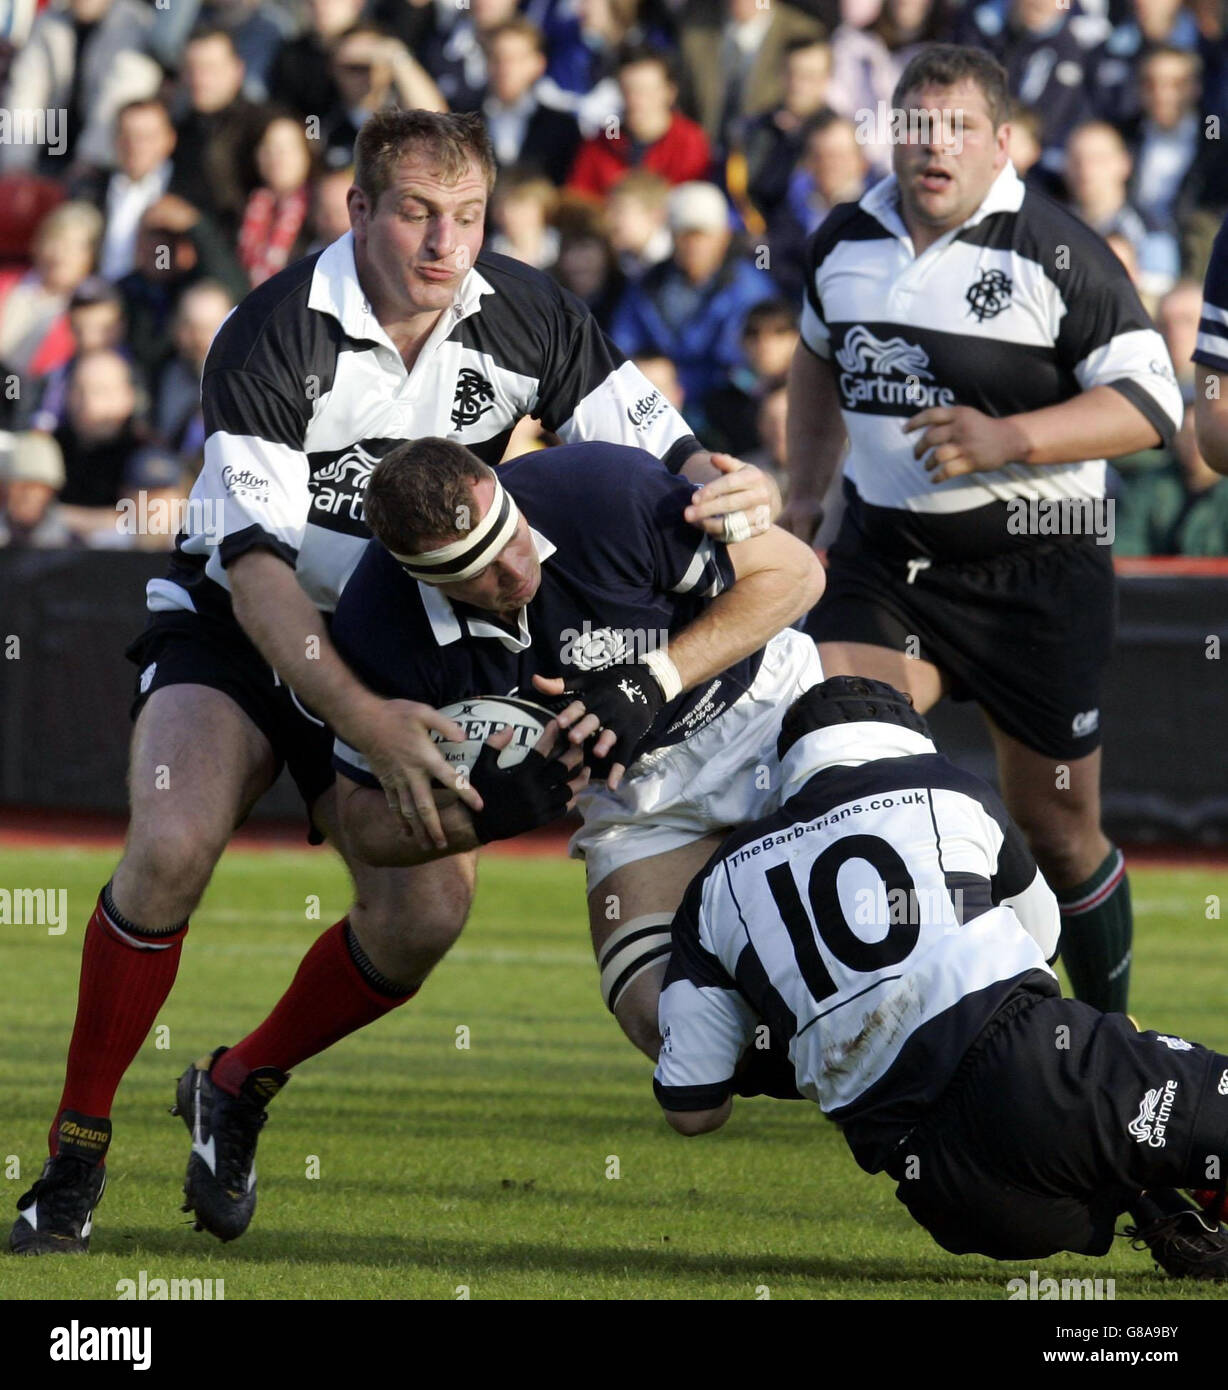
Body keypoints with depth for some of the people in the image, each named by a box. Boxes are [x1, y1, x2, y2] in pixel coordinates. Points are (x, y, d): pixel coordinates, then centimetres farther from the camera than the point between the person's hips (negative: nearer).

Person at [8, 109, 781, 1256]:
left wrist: (731, 486, -33)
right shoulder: (271, 338, -25)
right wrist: (367, 726, -42)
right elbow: (257, 571, -29)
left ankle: (240, 1087, 13)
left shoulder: (524, 321, -12)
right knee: (172, 847, -28)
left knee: (426, 911, -14)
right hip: (234, 631, -4)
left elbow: (663, 454, -6)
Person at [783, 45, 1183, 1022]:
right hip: (884, 555, 4)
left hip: (1035, 569, -4)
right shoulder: (844, 243, 4)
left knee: (1057, 827, 6)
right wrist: (804, 493, 20)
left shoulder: (1058, 254, -12)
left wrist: (1010, 438, -26)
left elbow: (1152, 402, -15)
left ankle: (1109, 1027, 28)